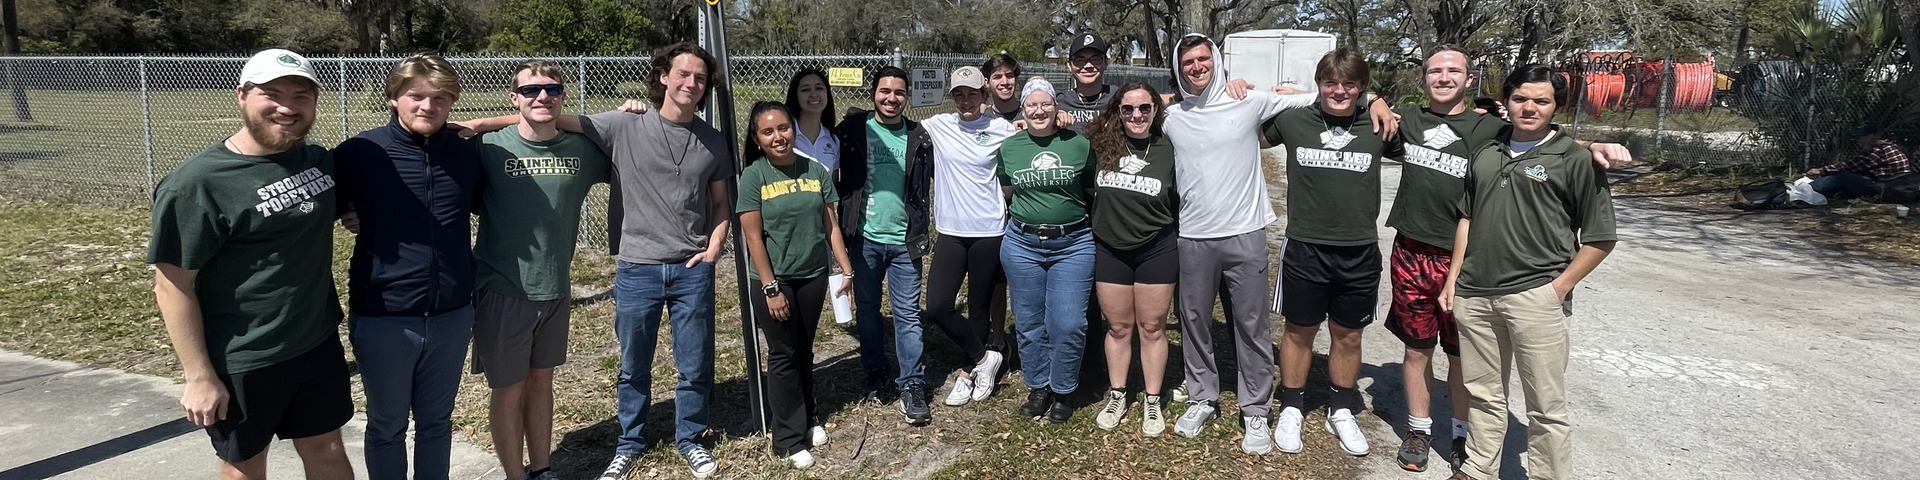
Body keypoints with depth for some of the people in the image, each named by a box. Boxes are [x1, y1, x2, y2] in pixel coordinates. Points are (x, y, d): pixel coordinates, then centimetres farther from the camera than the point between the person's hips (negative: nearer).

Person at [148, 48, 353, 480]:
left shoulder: (320, 160, 2)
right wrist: (199, 376, -15)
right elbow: (172, 286, -15)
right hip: (240, 362, -5)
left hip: (318, 344, 5)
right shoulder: (197, 183, -17)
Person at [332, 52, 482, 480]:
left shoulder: (468, 153, -1)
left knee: (437, 421, 18)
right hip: (384, 319, -2)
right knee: (387, 427, 14)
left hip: (452, 316, 2)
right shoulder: (360, 153, -10)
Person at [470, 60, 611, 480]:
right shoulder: (488, 147, -12)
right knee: (508, 390, 9)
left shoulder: (582, 148, -1)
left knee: (542, 380, 18)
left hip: (556, 290, 3)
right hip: (502, 290, -3)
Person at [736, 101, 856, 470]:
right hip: (773, 281, -3)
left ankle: (808, 418, 35)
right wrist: (771, 288, -14)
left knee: (804, 350, 17)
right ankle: (790, 440, 15)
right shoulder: (753, 176, -10)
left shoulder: (816, 170, 0)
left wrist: (846, 267, 0)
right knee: (783, 355, 5)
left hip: (813, 276, 3)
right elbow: (753, 237, -12)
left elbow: (830, 225, 5)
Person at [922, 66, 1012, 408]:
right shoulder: (939, 126, 4)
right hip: (950, 231, 2)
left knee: (979, 307, 8)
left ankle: (968, 372, 27)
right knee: (937, 307, -7)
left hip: (988, 231, -2)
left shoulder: (1001, 129, 0)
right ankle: (983, 358, 13)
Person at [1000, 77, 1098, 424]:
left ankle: (1062, 392, 16)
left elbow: (1095, 192, 6)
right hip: (1022, 245, 2)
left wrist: (1100, 229, 3)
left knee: (1068, 325, -3)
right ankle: (1037, 388, 27)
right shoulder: (1009, 147, 3)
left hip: (1073, 245, -2)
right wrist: (1025, 214, 8)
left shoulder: (1080, 145, -3)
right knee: (1029, 323, 10)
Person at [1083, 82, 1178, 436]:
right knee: (1118, 327, 12)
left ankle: (1152, 403, 21)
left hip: (1156, 251, -1)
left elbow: (1183, 201, 2)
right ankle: (1116, 397, 27)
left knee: (1152, 327, 8)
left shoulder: (1169, 149, -7)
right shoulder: (1100, 144, -5)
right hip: (1110, 250, 1)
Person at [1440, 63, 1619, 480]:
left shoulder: (1575, 159, -1)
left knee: (1546, 406, 1)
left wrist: (1560, 286, -9)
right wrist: (1453, 278, 13)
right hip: (1474, 293, 5)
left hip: (1535, 296, -5)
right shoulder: (1486, 153, 14)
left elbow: (1599, 238, -2)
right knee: (1483, 394, 16)